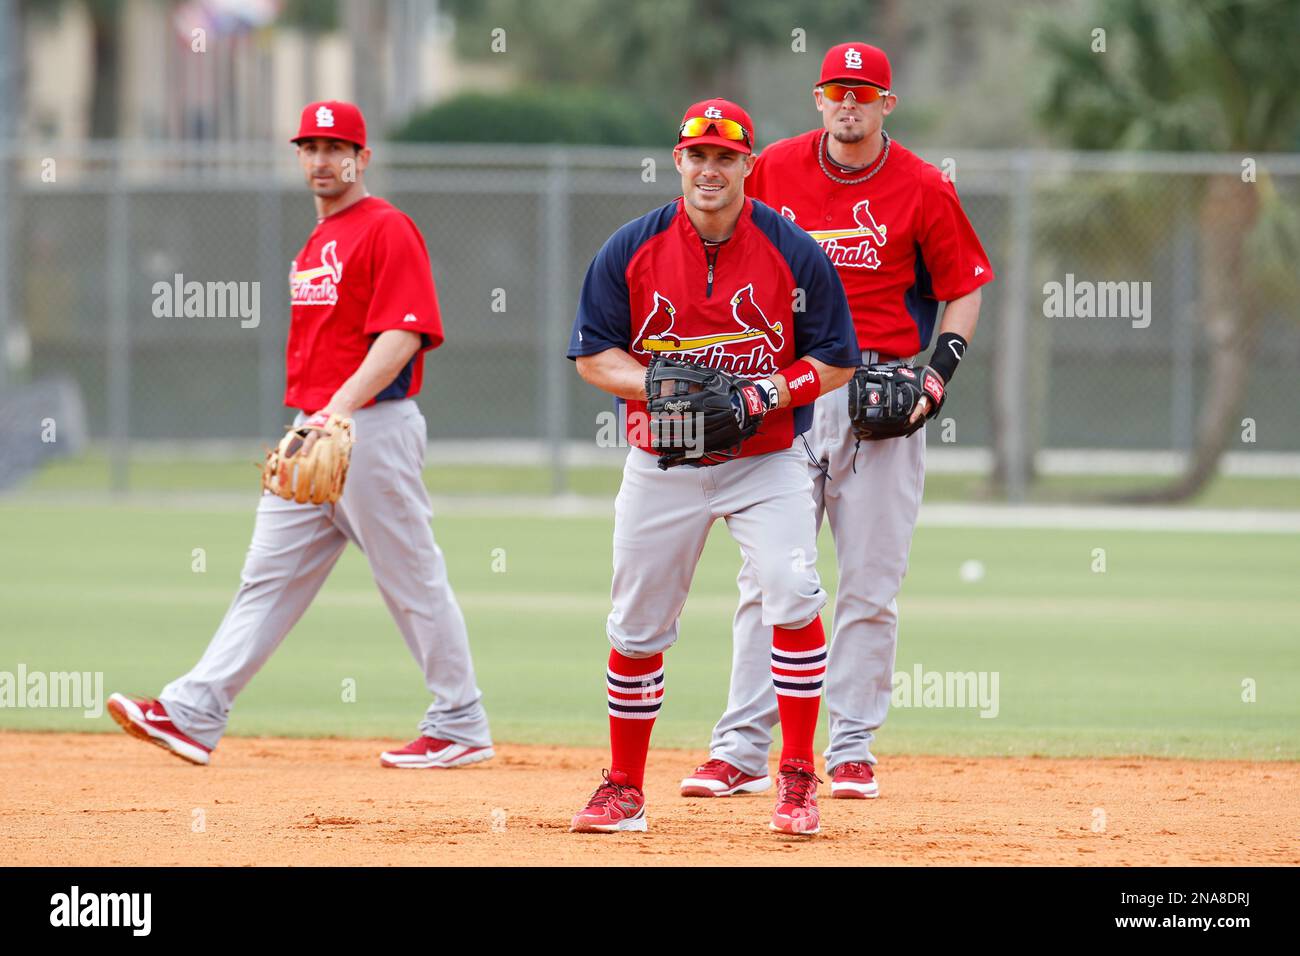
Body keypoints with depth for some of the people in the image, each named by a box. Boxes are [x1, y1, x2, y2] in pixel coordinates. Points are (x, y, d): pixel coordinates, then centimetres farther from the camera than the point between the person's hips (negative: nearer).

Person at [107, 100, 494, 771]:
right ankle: (194, 716, -2)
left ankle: (461, 728, 8)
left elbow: (402, 336, -20)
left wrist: (342, 406, -30)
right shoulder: (316, 241, 19)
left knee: (412, 582, -1)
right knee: (267, 577, 3)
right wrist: (308, 419, 20)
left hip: (373, 430, -9)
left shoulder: (387, 230, -10)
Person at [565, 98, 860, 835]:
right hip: (662, 465, 2)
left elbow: (837, 362, -1)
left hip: (766, 462, -2)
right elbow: (593, 355, 2)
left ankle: (799, 781, -10)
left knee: (793, 598, -20)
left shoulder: (794, 253, -6)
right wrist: (655, 384, -16)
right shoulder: (632, 250, -3)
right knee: (637, 628, 6)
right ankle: (625, 790, 21)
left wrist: (774, 392, -19)